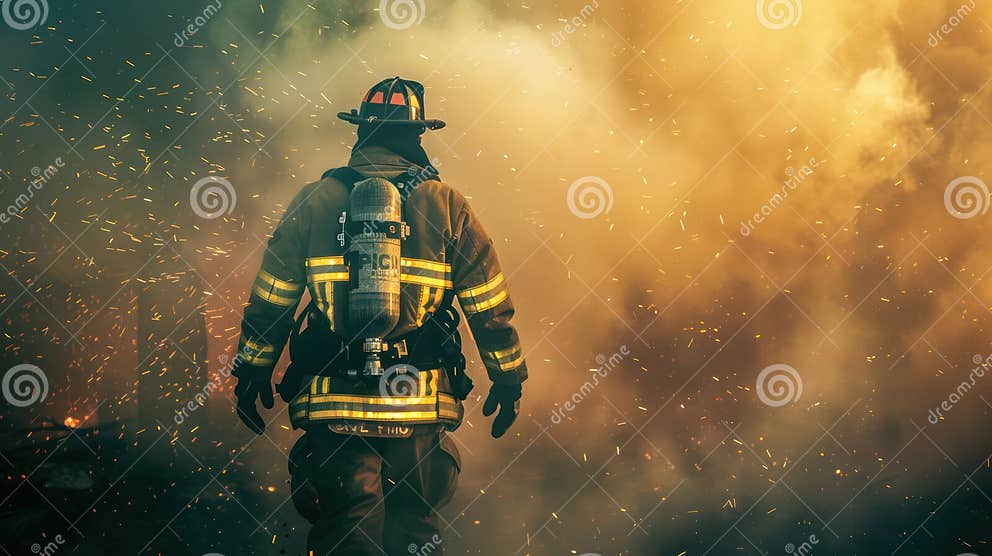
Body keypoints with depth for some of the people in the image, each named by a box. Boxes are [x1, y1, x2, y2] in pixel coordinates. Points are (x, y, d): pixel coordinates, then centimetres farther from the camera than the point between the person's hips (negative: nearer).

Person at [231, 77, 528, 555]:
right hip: (418, 408, 0)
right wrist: (509, 380, 12)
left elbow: (269, 301, 3)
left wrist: (252, 372, 14)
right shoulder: (446, 204, 0)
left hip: (332, 406, 0)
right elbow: (490, 306, 2)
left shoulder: (313, 201, 2)